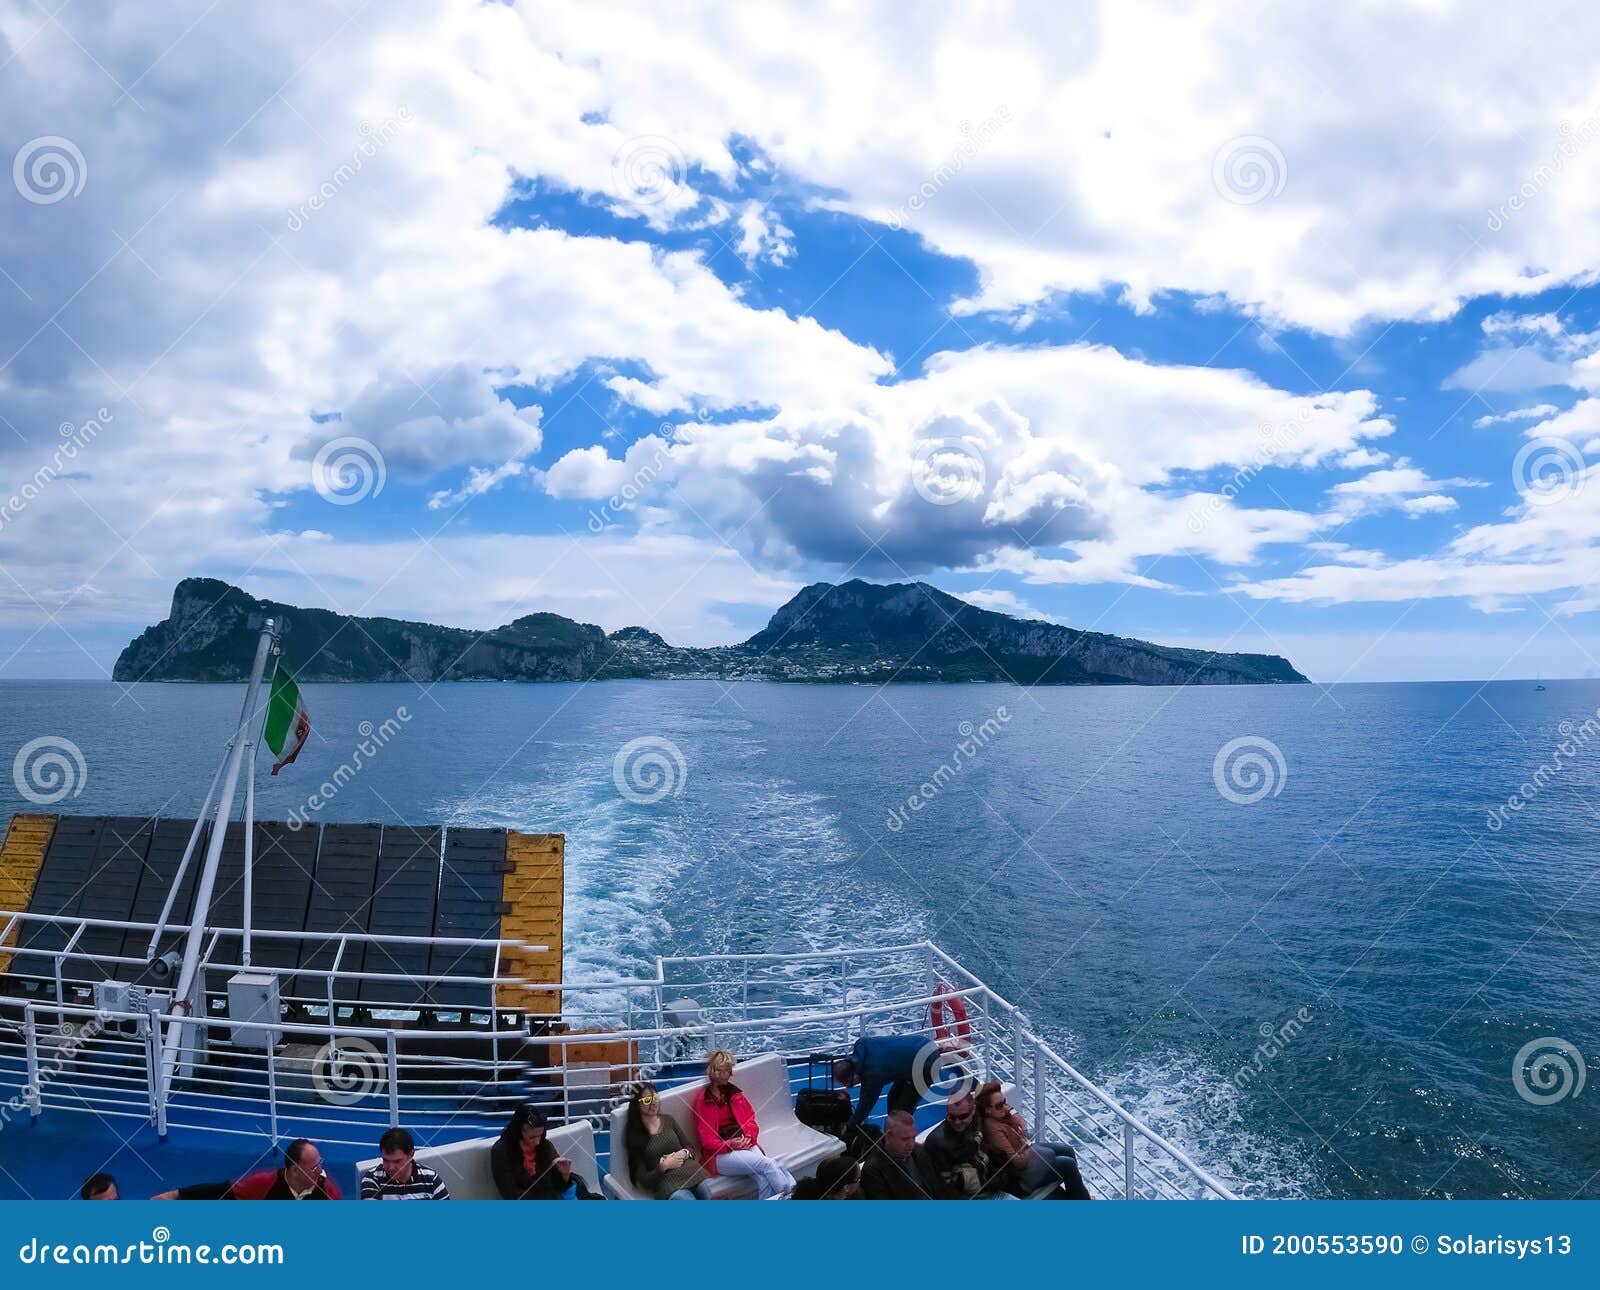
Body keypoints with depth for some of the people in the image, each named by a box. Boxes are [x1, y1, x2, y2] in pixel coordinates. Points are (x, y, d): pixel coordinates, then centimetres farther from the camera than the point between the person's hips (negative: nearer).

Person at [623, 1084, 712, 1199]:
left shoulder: (668, 1120, 16)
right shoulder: (634, 1135, 4)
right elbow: (643, 1179, 2)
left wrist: (684, 1154, -2)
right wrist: (663, 1166, -12)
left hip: (691, 1170, 4)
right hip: (666, 1181, -4)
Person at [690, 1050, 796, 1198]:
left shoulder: (733, 1092, 16)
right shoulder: (703, 1098, 0)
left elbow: (750, 1119, 15)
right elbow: (706, 1139, -4)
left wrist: (748, 1137, -6)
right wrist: (729, 1144, -18)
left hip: (745, 1146, 4)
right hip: (721, 1154, -4)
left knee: (763, 1178, -30)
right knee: (767, 1164, -30)